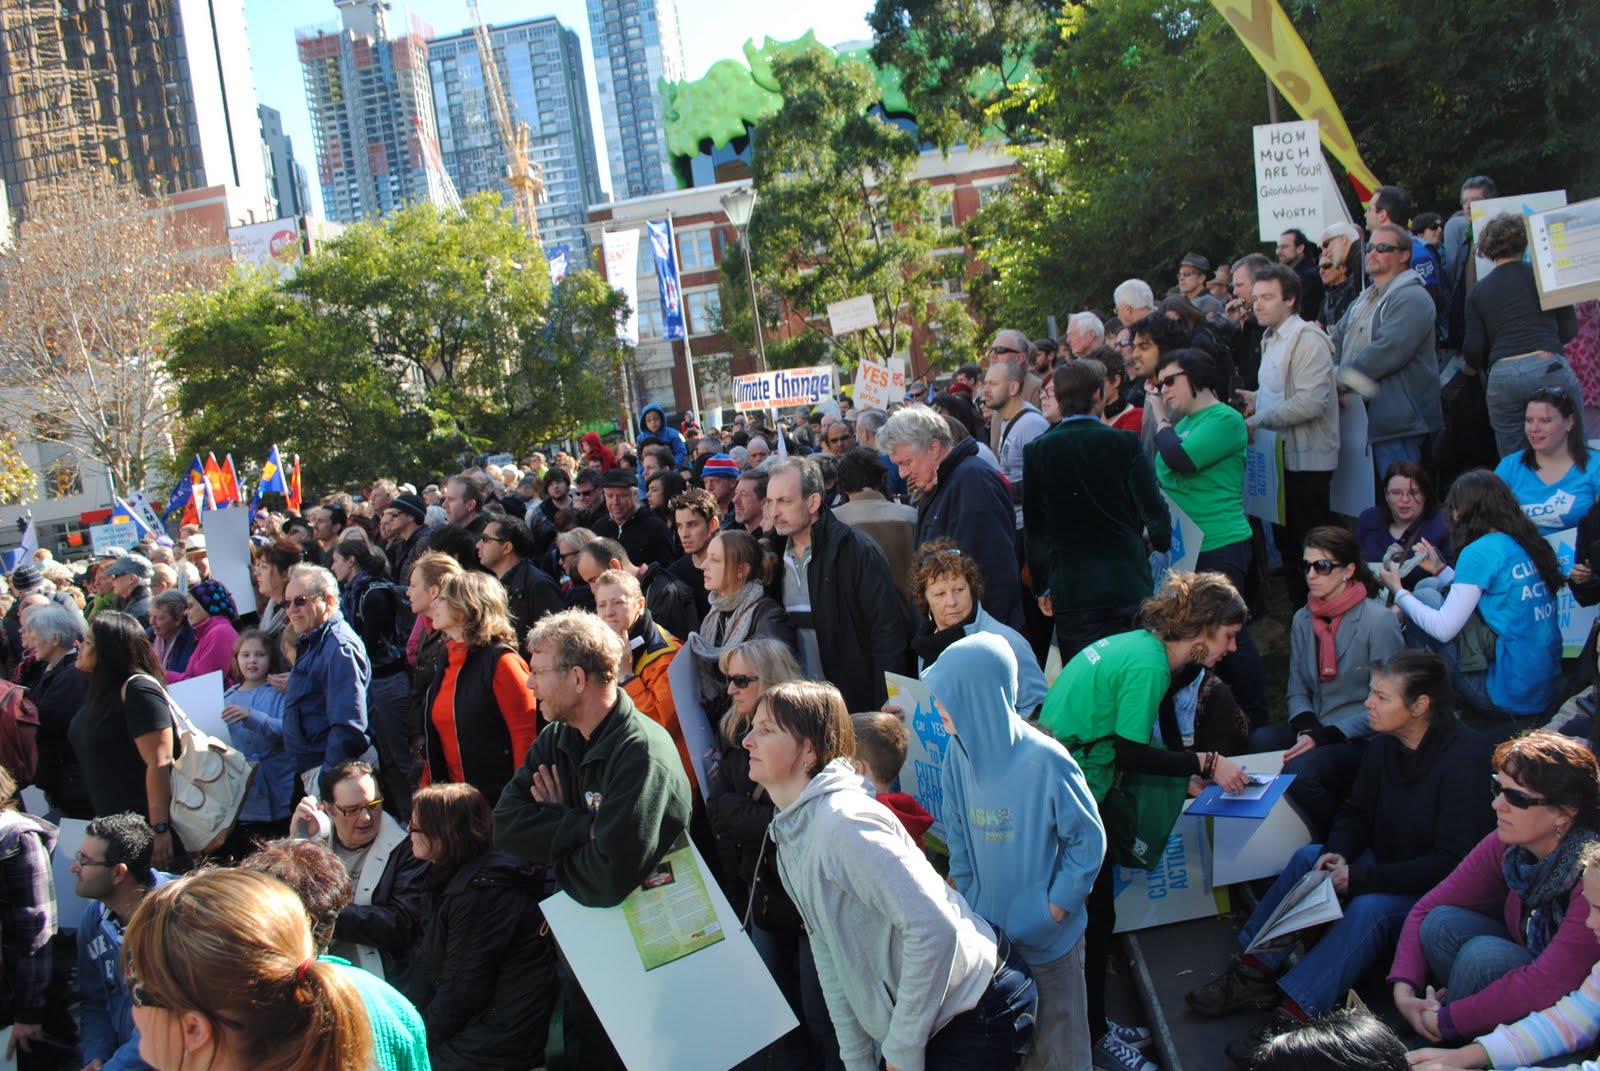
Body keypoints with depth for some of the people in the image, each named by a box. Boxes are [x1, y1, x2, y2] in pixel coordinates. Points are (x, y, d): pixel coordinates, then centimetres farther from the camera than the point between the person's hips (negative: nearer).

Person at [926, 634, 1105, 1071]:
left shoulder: (1045, 761, -24)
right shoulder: (960, 752, -8)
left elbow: (1088, 837, -13)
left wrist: (1058, 905, -13)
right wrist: (964, 888, 0)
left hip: (1046, 936, -5)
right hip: (986, 926, 5)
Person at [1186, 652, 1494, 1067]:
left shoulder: (1464, 758, -24)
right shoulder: (1384, 745, -1)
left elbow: (1453, 862, -26)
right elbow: (1356, 813, 11)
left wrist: (1361, 877, -26)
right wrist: (1338, 854, -13)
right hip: (1388, 865, 8)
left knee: (1369, 908, -32)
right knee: (1309, 857, -8)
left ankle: (1294, 1017, -33)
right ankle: (1255, 971, -12)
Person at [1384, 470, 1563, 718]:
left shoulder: (1480, 552, -14)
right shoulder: (1527, 544, 10)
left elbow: (1443, 629, -15)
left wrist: (1398, 590, -1)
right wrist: (1440, 569, 26)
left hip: (1508, 695, -8)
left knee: (1425, 597, 0)